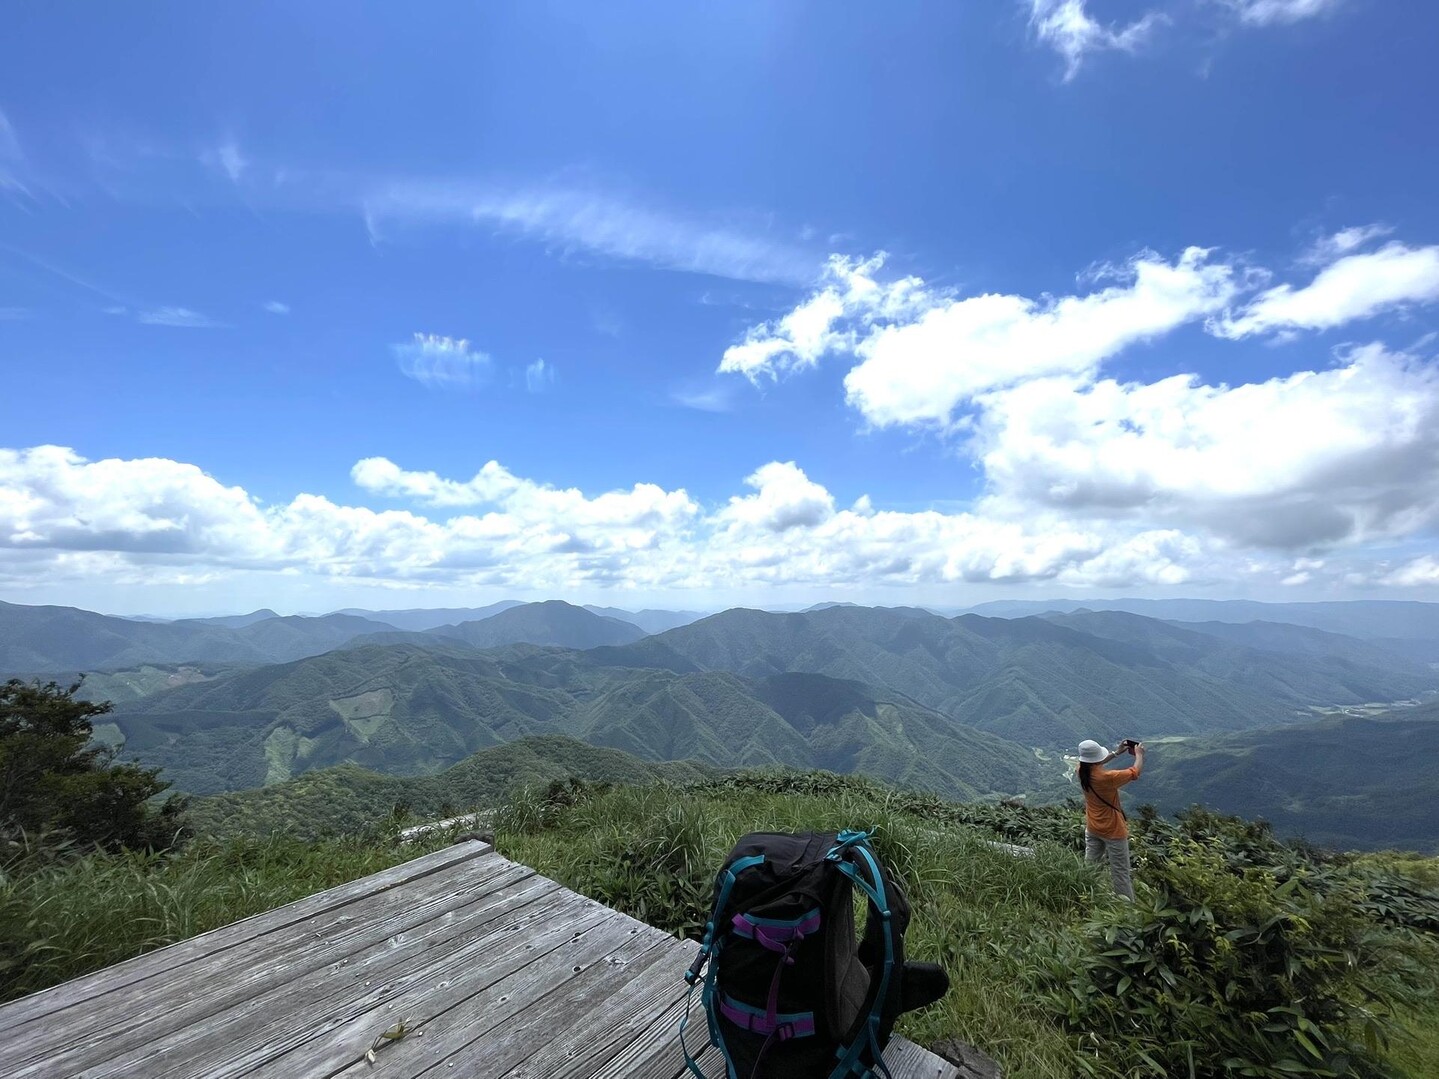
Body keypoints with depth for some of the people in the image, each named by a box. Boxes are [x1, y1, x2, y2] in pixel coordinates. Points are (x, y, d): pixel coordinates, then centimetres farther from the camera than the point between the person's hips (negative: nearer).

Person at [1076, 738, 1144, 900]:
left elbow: (1095, 764, 12)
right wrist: (1139, 754, 0)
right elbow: (1136, 771, -18)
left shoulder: (1082, 770, -13)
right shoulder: (1106, 777, -33)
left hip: (1092, 828, 6)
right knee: (1120, 873, 8)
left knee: (1090, 866, 20)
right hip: (1112, 831, -6)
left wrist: (1117, 752, 9)